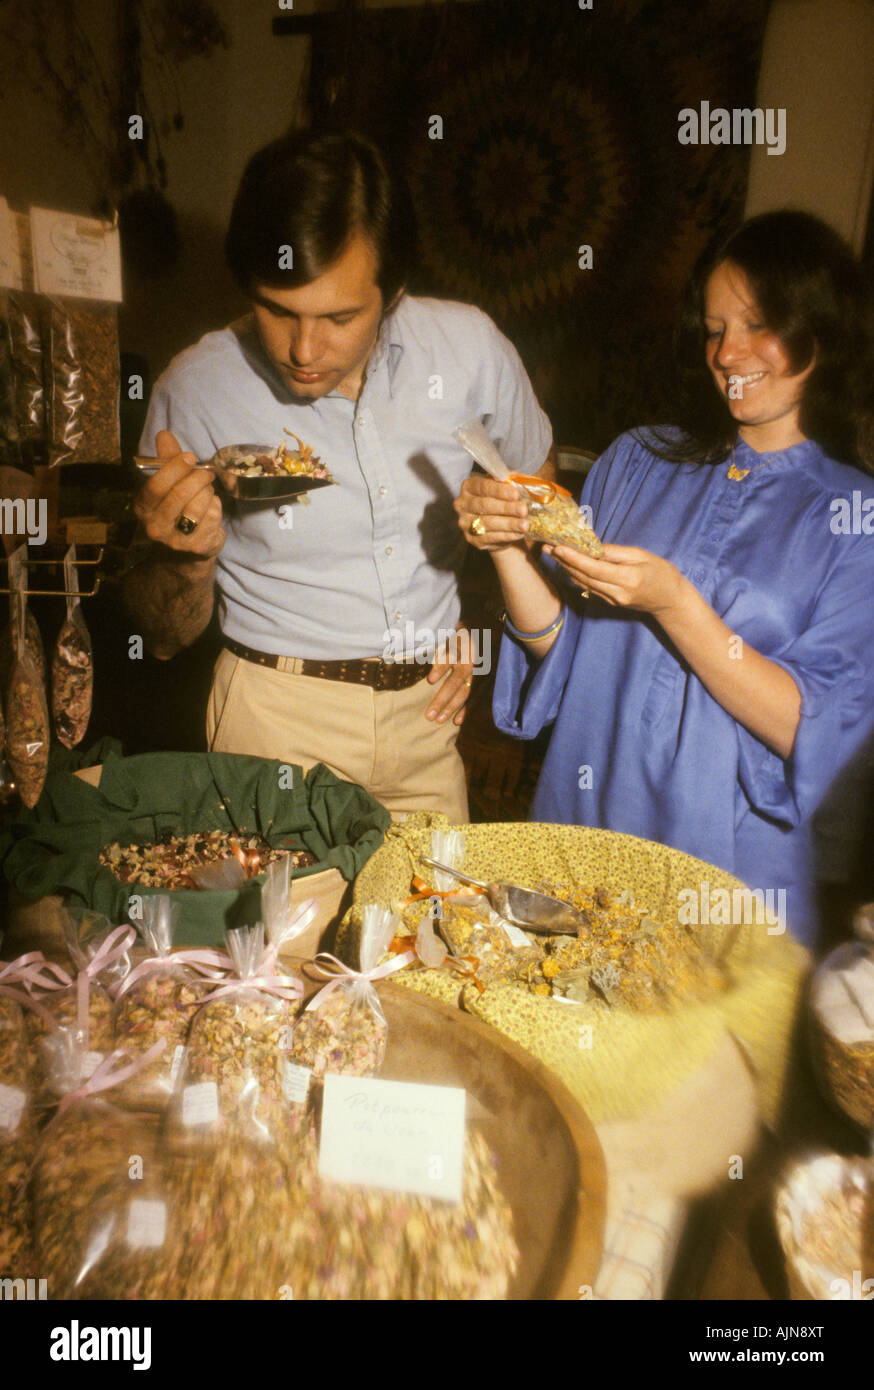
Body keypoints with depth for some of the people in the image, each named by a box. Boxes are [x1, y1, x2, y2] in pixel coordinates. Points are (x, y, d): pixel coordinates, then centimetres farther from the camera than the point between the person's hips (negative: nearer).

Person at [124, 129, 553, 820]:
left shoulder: (471, 347, -8)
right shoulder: (197, 390, -13)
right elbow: (165, 638, -6)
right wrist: (190, 552, -27)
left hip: (425, 711, 3)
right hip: (281, 719, -2)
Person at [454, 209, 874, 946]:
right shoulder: (639, 459, 4)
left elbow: (809, 730, -14)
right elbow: (559, 641, 3)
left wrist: (672, 602, -24)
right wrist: (507, 546, -16)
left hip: (729, 865, -3)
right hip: (577, 826, 3)